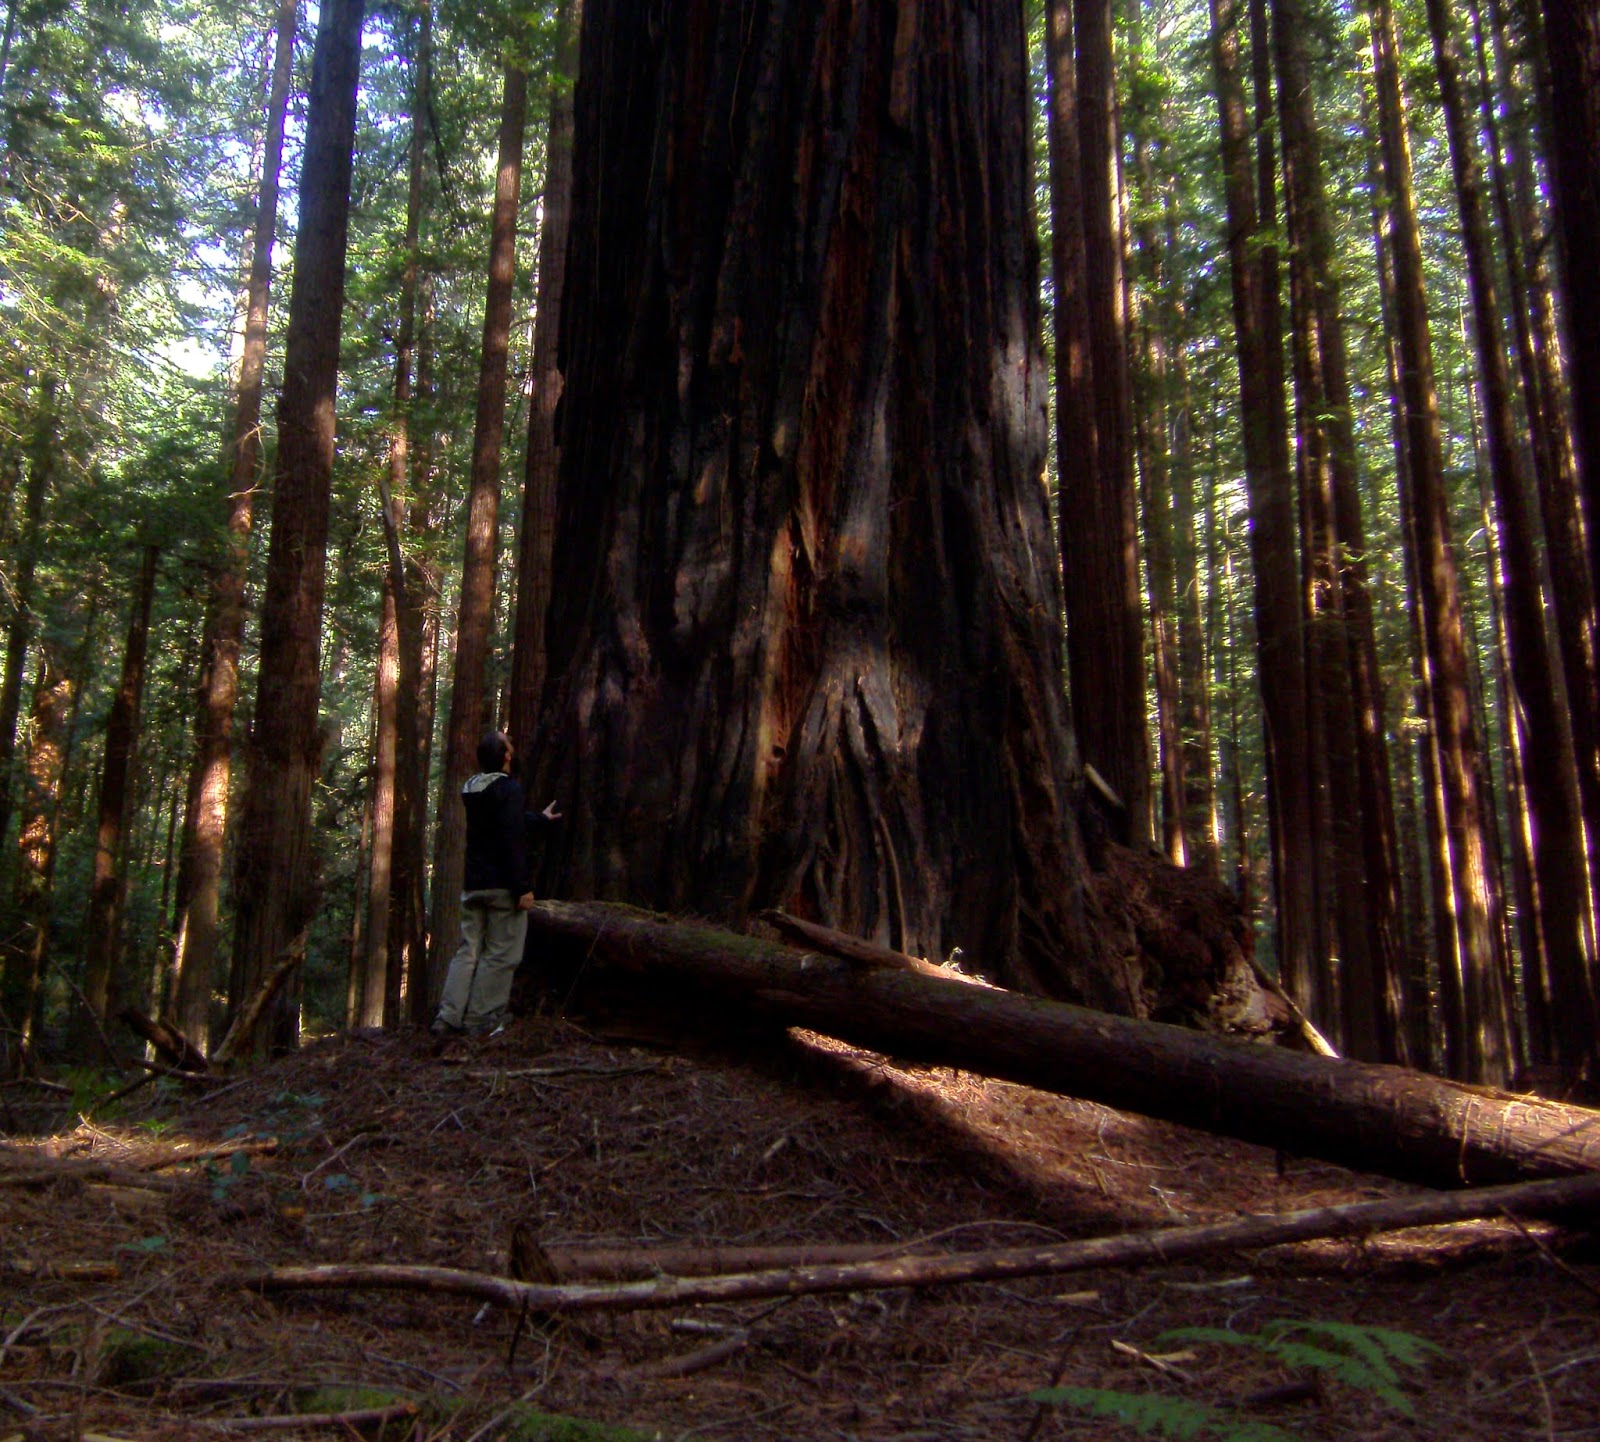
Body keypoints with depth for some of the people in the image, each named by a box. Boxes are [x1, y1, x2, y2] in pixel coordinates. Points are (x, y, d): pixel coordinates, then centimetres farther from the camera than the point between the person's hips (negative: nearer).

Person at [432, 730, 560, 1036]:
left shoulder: (472, 789, 13)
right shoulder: (509, 788, -14)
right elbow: (514, 839, -22)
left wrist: (540, 817, 47)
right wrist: (523, 887, -21)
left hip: (473, 884, 8)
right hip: (503, 885, -8)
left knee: (468, 950, 10)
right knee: (500, 955, 0)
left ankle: (449, 1018, 4)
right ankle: (480, 1021, 0)